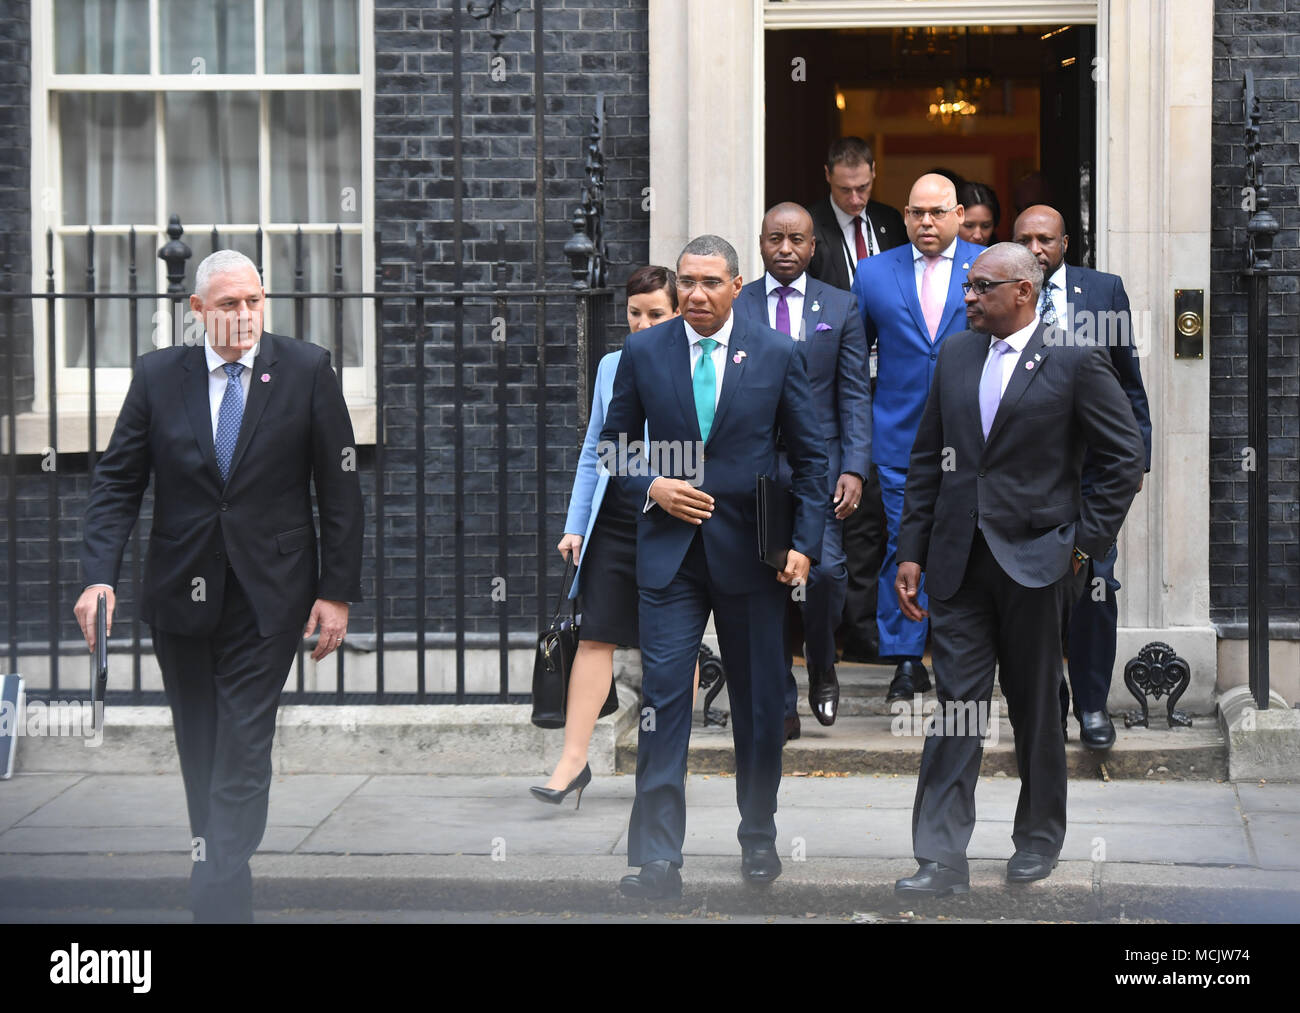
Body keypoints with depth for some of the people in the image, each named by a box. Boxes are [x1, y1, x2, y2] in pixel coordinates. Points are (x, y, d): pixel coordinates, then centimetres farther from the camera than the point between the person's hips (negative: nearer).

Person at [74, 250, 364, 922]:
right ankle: (222, 876, 26)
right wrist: (99, 576, -12)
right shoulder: (158, 375, 2)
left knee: (242, 759, -8)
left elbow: (340, 488, 0)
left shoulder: (307, 370, -1)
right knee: (199, 753, 11)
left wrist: (337, 591, -4)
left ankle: (217, 899, -8)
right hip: (179, 591, 3)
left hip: (268, 597, -2)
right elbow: (116, 482, 2)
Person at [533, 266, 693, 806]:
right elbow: (592, 452, 15)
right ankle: (573, 760, -1)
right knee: (595, 635, -3)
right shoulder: (611, 367, 10)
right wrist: (575, 525, 10)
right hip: (615, 522, 3)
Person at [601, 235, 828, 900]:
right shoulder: (643, 352, 3)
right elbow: (613, 443, 11)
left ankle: (759, 837, 29)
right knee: (662, 699, -8)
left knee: (760, 703, 10)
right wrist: (651, 487, -8)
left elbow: (810, 456, 5)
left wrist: (805, 543, -3)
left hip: (752, 554, 0)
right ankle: (656, 860, -7)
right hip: (669, 552, 0)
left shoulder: (776, 354, 2)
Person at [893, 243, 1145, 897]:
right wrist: (911, 550, 7)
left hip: (1034, 560, -3)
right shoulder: (955, 356, 10)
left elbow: (1125, 458, -3)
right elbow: (927, 460, 12)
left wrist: (1085, 543, -6)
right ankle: (942, 859, -3)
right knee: (956, 705, -1)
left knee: (1034, 706, 9)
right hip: (958, 561, 4)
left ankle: (1039, 838, 27)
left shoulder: (1075, 360, -5)